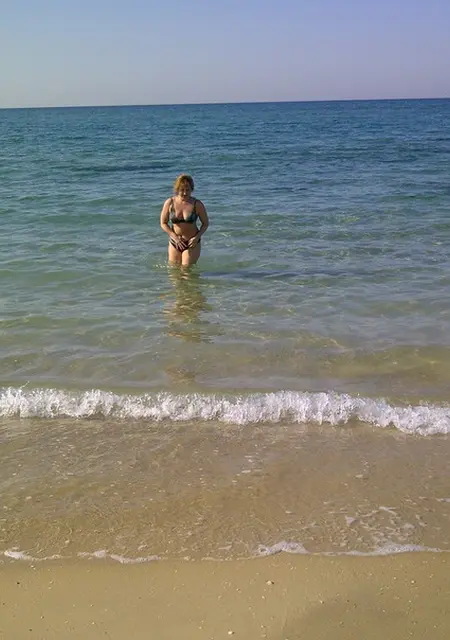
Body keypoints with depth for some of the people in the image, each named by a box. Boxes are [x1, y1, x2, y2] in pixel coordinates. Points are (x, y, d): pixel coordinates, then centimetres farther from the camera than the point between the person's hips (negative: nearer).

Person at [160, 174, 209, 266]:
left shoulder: (197, 204, -10)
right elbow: (163, 223, -1)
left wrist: (197, 237, -15)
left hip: (191, 243, -2)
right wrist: (175, 237, -13)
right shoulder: (169, 203, -7)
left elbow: (206, 223, 0)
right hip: (174, 242, 2)